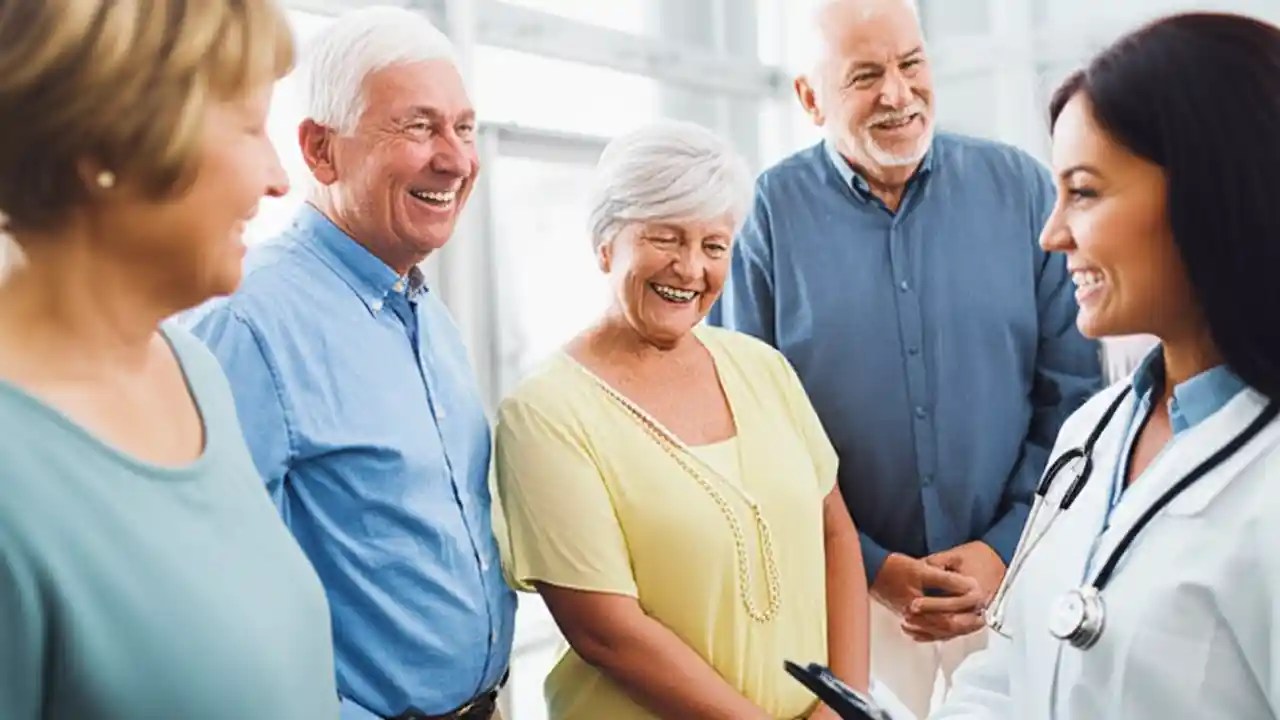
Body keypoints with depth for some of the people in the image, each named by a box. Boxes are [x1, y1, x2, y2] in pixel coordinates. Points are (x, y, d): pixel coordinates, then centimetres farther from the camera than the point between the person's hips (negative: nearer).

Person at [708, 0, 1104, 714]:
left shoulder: (1020, 188, -2)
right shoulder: (766, 214, -7)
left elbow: (1073, 393, 0)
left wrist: (1008, 547, -8)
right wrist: (868, 565, -10)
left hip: (1013, 574, 2)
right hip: (843, 587, -1)